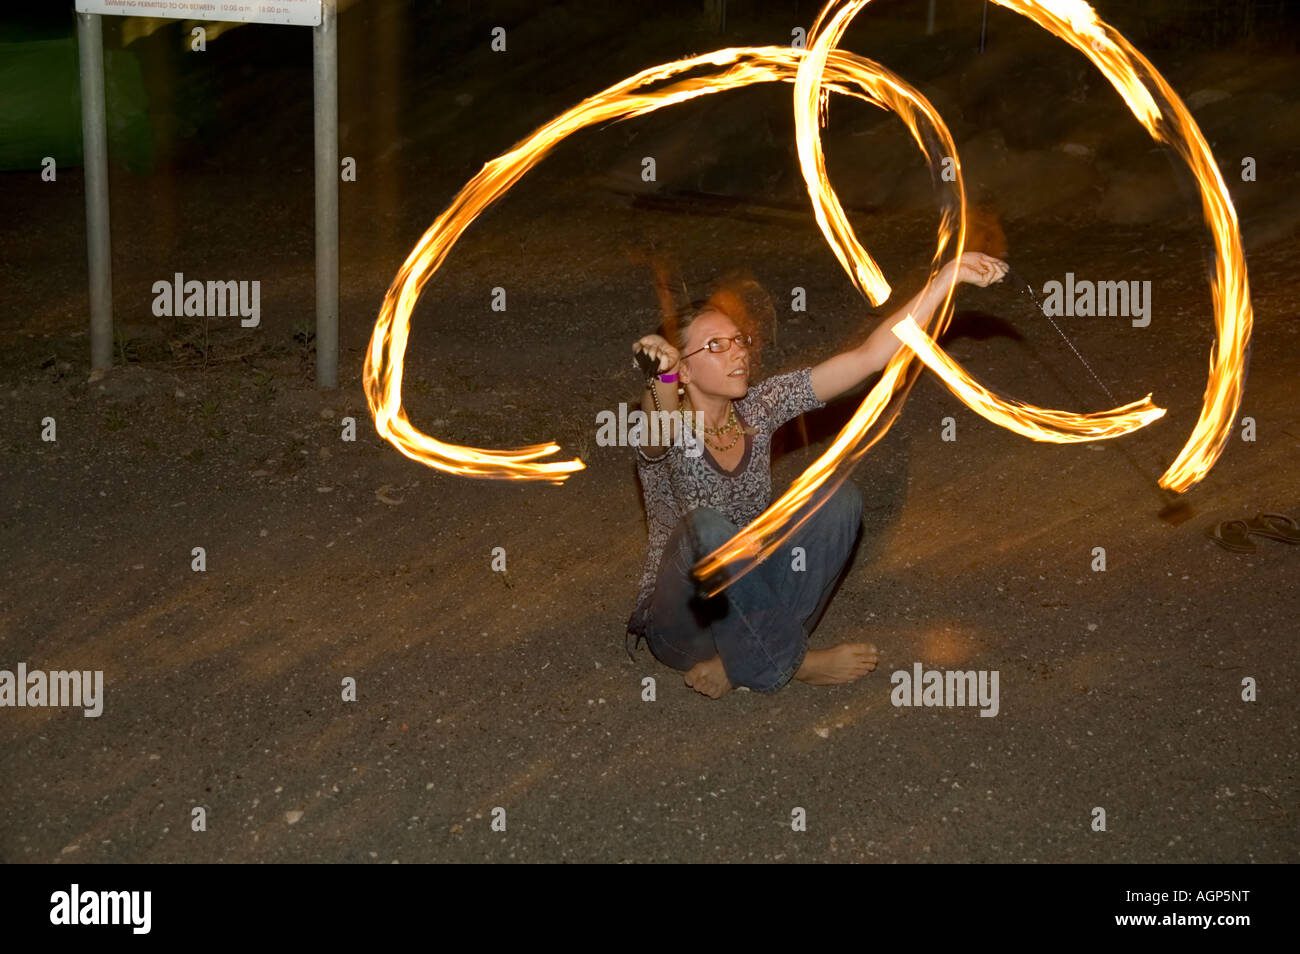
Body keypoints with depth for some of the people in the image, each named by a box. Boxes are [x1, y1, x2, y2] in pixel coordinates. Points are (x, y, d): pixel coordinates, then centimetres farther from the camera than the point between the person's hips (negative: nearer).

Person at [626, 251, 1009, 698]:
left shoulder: (758, 408, -3)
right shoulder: (663, 430, -18)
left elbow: (871, 355, -9)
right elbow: (661, 426, -46)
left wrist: (947, 276, -17)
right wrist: (663, 377, -69)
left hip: (748, 601, 5)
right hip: (680, 624, -5)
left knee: (840, 497, -16)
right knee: (707, 525, -36)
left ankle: (740, 660, -15)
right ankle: (791, 661, -18)